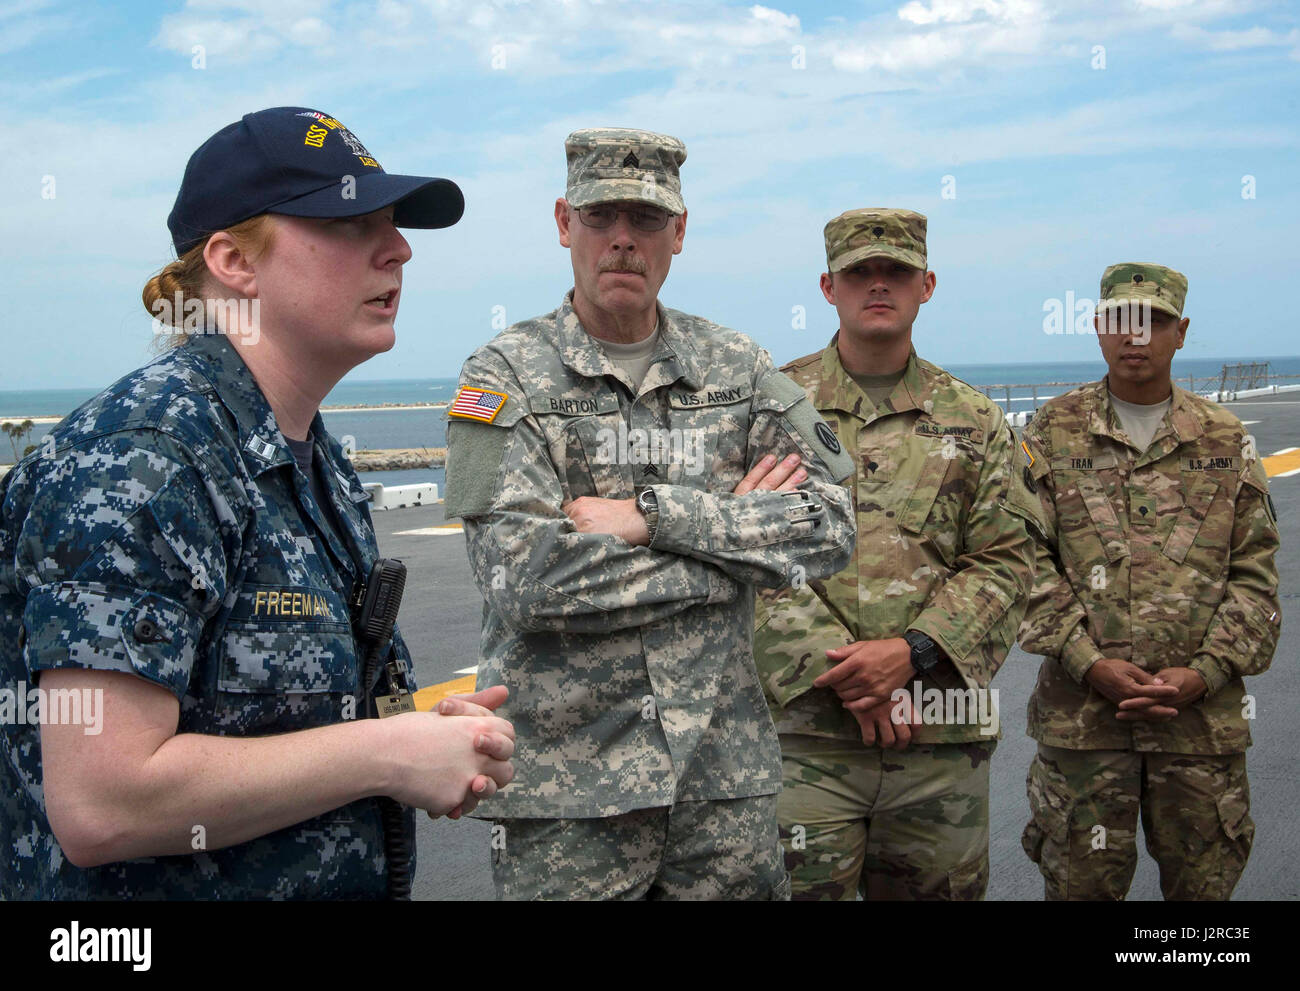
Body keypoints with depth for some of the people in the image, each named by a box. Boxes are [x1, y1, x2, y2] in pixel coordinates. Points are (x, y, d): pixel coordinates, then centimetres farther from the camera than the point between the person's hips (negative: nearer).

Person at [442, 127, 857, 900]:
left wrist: (652, 515, -15)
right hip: (567, 778, -3)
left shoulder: (738, 367, 7)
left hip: (728, 770, 3)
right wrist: (734, 527, -11)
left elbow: (831, 529, -3)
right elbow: (527, 578, -16)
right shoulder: (508, 374, -3)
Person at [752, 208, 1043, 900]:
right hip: (804, 720, -2)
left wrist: (912, 652, -11)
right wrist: (839, 671, -14)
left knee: (939, 887, 12)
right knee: (803, 886, -1)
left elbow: (1005, 563, 4)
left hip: (943, 737, 2)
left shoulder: (973, 420, 11)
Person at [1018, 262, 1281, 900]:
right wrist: (1089, 663, -12)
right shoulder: (1052, 433, 4)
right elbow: (1026, 560, -1)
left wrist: (1205, 672, -8)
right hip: (1081, 711, -1)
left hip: (1205, 715, 2)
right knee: (1081, 882, 7)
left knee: (1204, 882, 12)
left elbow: (1254, 572, 6)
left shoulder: (1225, 441, 8)